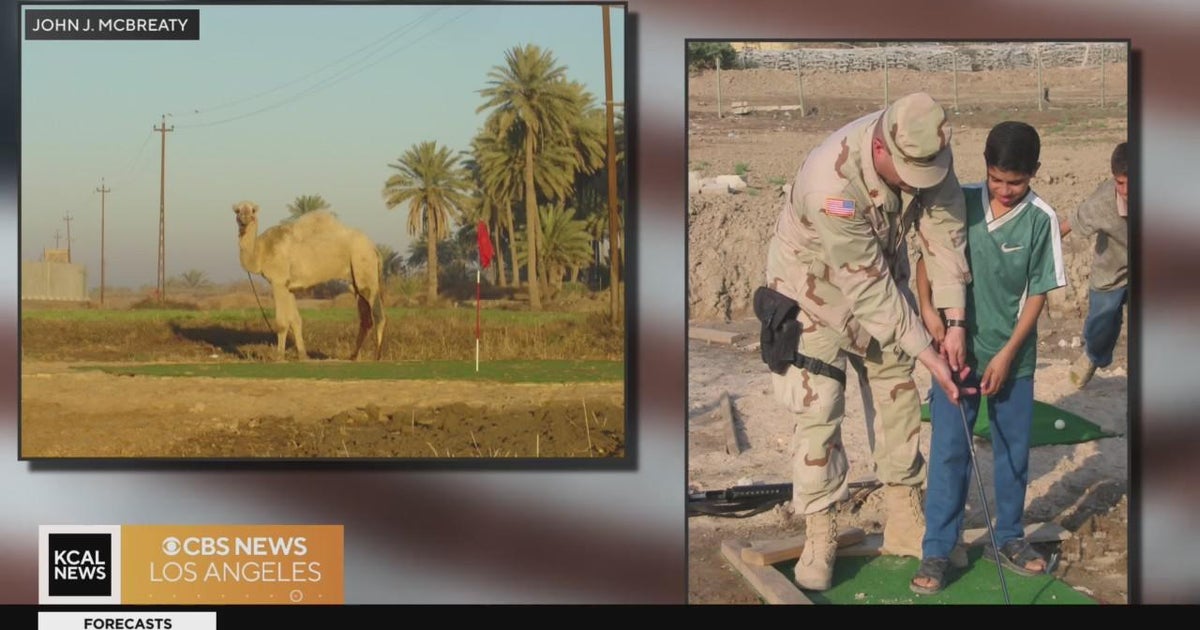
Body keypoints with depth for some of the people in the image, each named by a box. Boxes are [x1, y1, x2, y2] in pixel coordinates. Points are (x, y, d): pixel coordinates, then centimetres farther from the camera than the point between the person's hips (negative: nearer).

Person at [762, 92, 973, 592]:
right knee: (818, 412, -9)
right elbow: (868, 290, -34)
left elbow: (945, 231, -17)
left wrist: (955, 323, -22)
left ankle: (906, 526, 22)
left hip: (881, 275, 6)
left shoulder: (927, 152, -23)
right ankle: (820, 539, 3)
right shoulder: (833, 184, -40)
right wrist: (927, 354, -29)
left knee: (898, 401, 10)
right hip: (814, 288, -6)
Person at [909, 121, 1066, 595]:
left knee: (1013, 450, 11)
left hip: (1013, 355, 0)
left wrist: (1008, 354, -10)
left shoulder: (1041, 219, -9)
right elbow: (928, 255, 4)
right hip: (957, 347, 0)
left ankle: (1009, 538, 28)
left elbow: (1037, 293, -6)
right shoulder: (961, 202, -6)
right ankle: (937, 550, 5)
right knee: (949, 450, -1)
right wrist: (927, 308, -10)